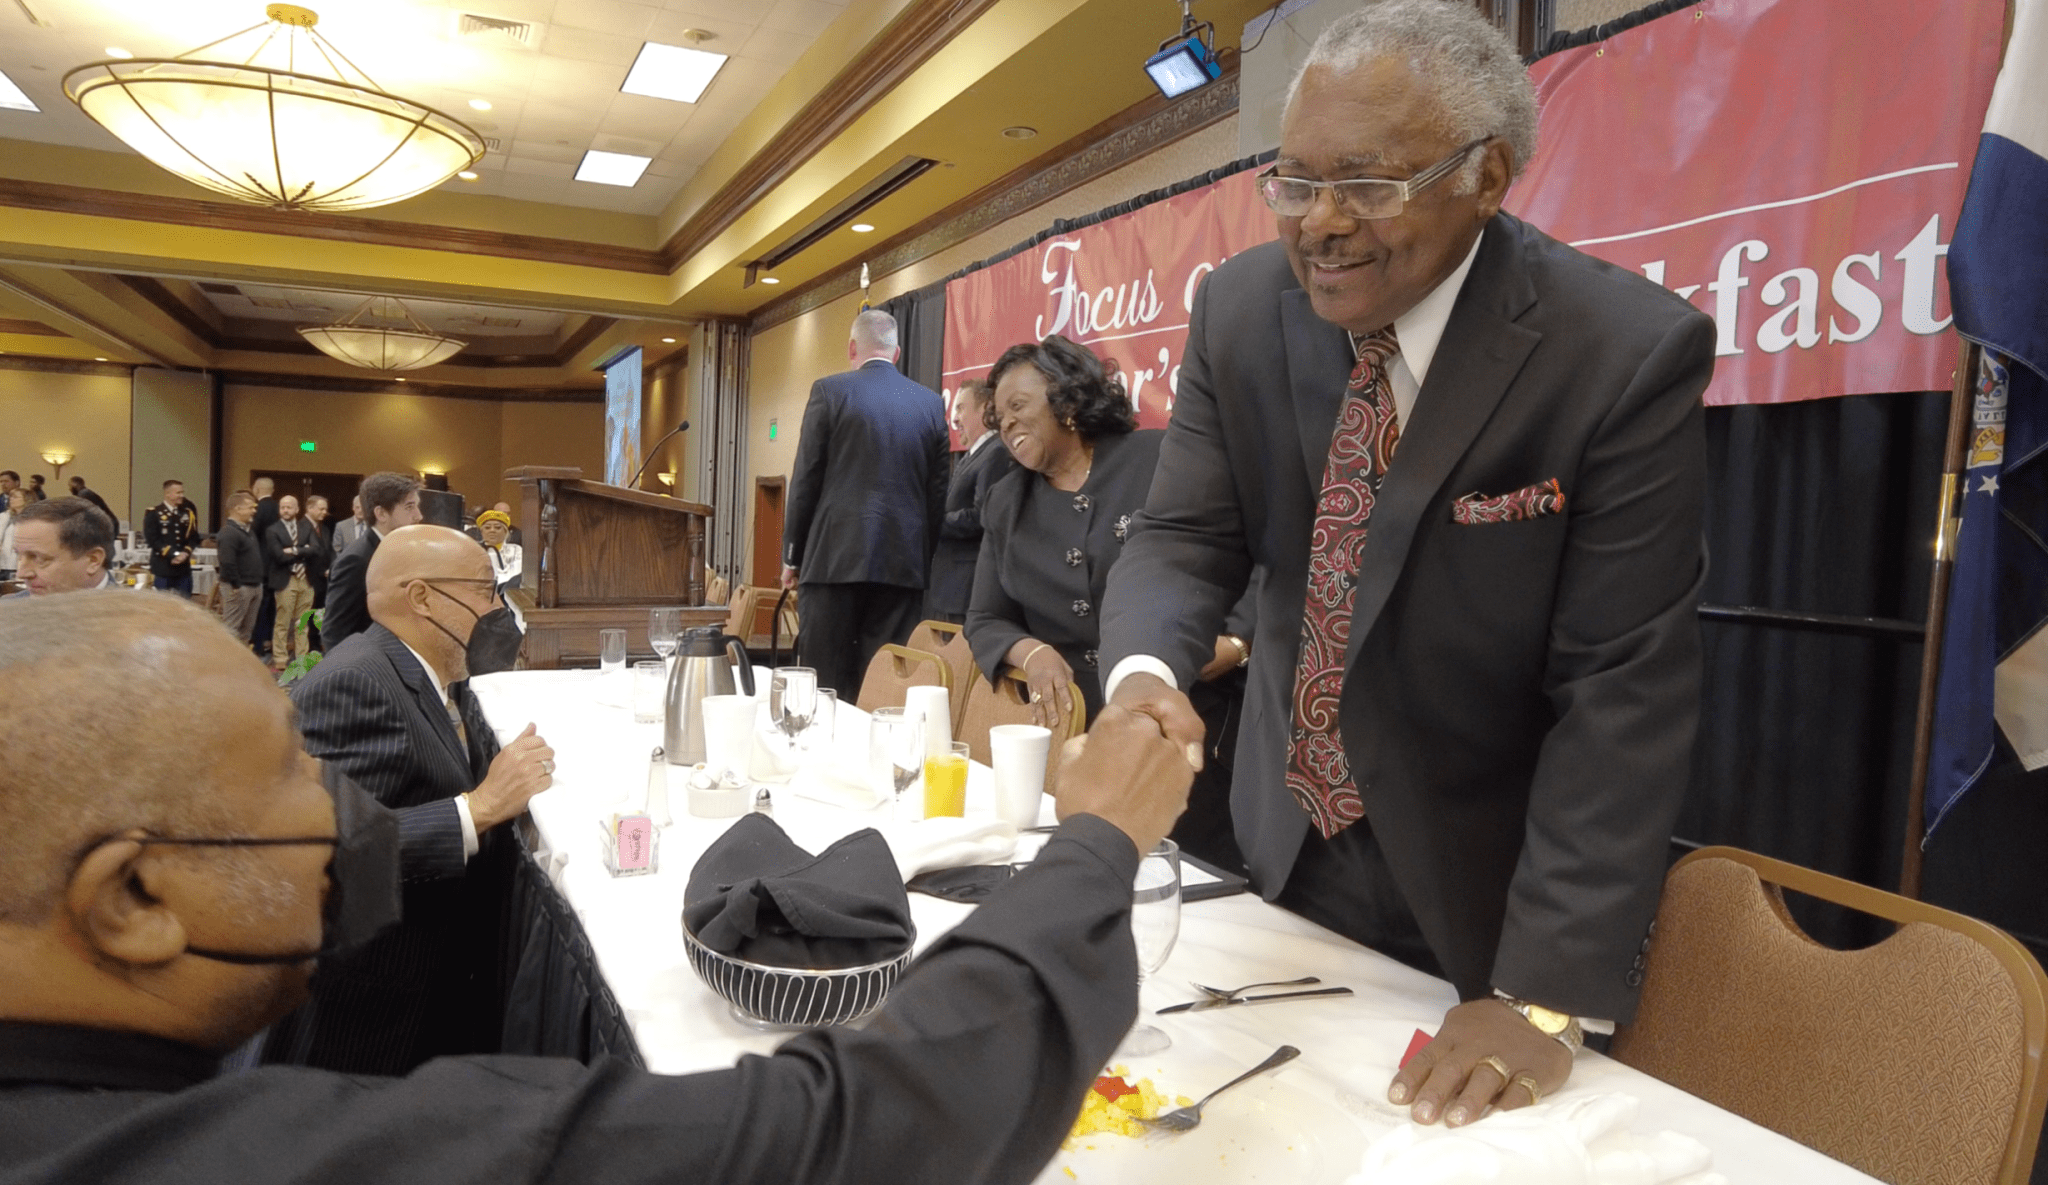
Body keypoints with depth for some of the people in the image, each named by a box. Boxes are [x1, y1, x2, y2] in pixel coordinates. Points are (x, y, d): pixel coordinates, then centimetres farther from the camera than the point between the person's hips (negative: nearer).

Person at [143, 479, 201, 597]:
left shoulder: (188, 513, 11)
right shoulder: (153, 513, -3)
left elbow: (194, 537, 9)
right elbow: (153, 539, -10)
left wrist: (185, 553, -9)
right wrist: (173, 554, -16)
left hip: (184, 568, 4)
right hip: (162, 569, -4)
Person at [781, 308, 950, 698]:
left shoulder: (830, 390, 0)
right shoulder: (931, 403, 9)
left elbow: (805, 479, -1)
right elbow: (938, 490, 9)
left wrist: (792, 555, 7)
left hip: (834, 557, -3)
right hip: (904, 562, 3)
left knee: (825, 681, 1)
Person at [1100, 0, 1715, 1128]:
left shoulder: (1627, 352, -22)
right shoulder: (1238, 308, -9)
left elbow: (1623, 689, -22)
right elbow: (1186, 534, -8)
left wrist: (1545, 997, -24)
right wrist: (1144, 671, -31)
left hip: (1484, 895, -3)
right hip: (1286, 851, 4)